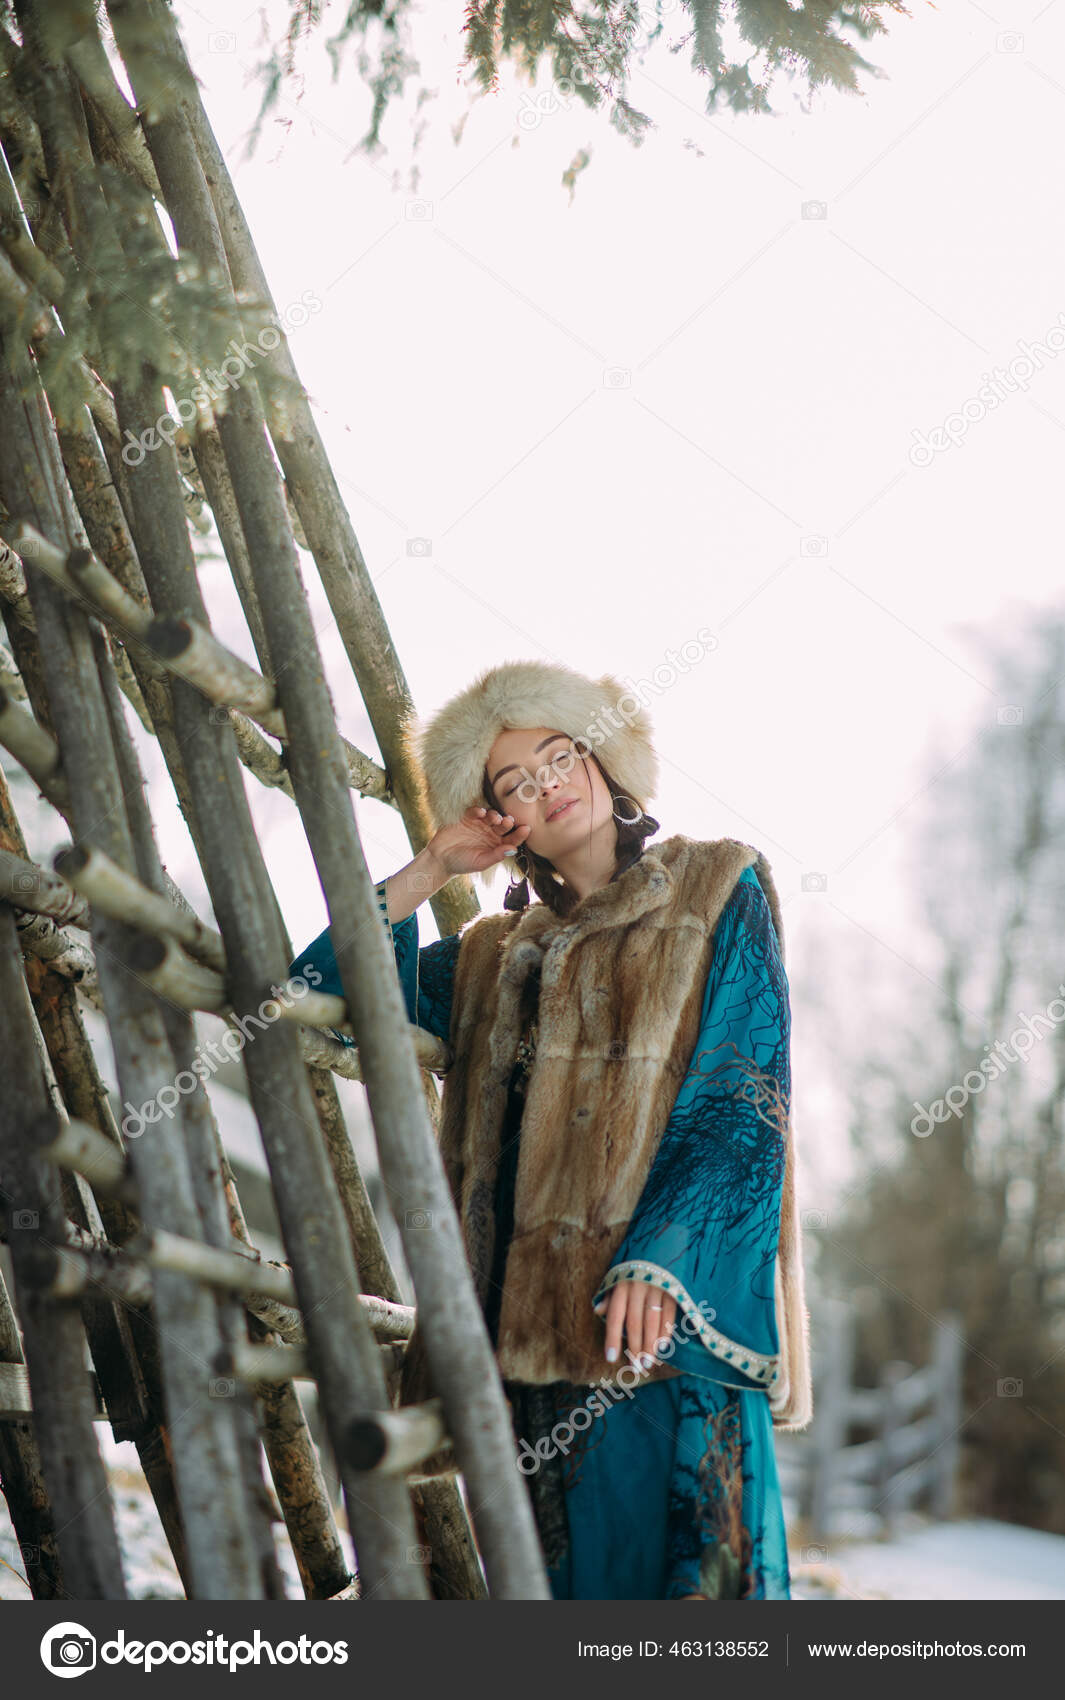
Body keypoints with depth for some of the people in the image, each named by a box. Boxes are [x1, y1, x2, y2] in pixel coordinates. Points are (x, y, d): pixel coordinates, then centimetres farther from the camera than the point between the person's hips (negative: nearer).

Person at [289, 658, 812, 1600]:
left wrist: (657, 1260, -16)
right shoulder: (498, 954, 23)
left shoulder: (715, 889, 9)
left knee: (673, 1553, -13)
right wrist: (430, 871, 14)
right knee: (568, 1558, 0)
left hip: (666, 1296, -5)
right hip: (530, 1307, 5)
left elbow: (745, 1095, -3)